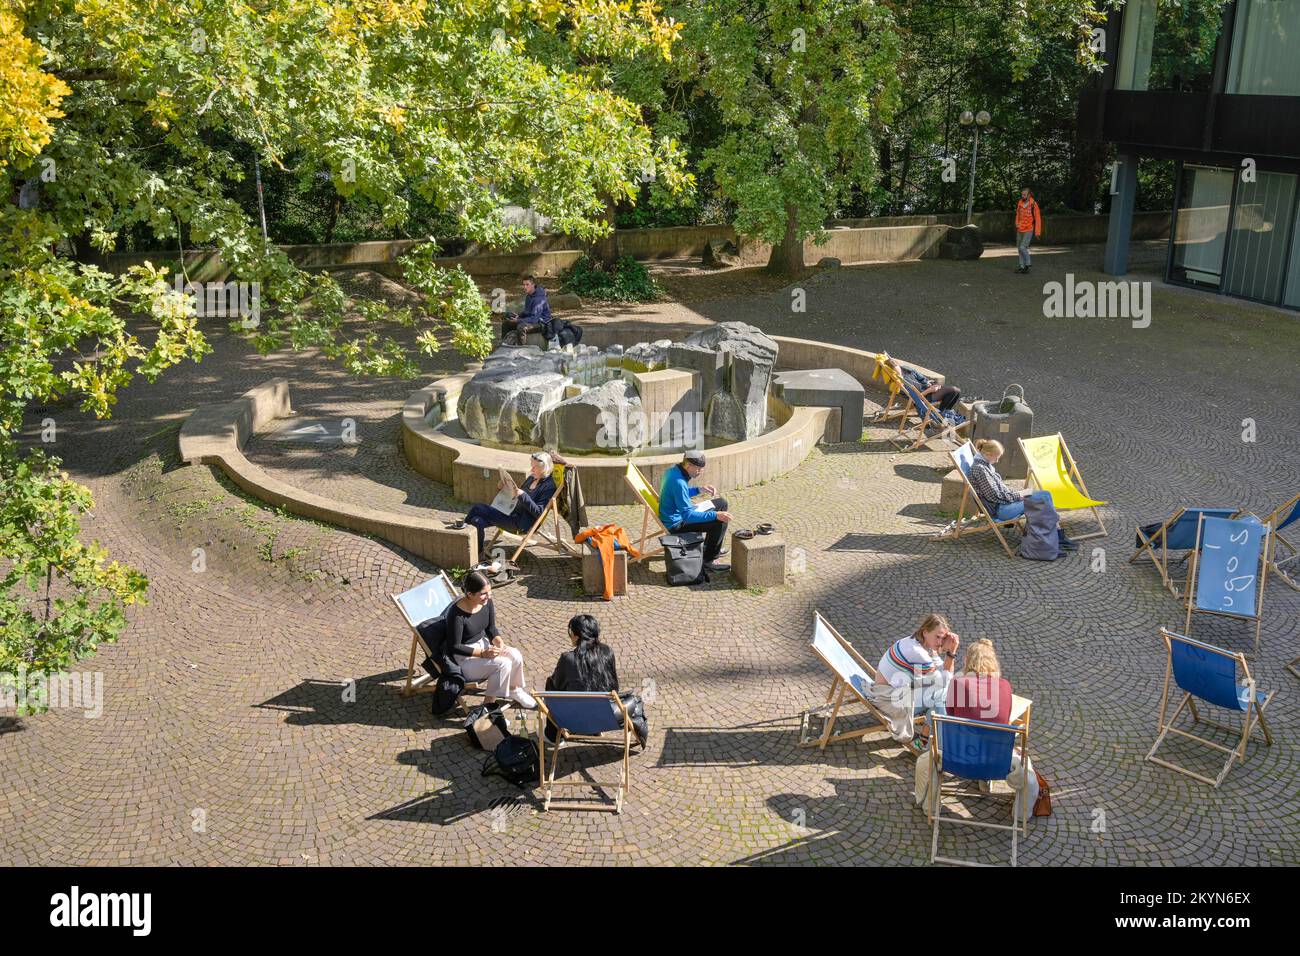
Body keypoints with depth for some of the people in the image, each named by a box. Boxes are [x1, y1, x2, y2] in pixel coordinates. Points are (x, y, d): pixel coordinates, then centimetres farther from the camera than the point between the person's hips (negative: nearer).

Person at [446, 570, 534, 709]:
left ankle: (514, 689, 14)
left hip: (482, 644, 7)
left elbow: (491, 628, 6)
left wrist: (499, 642, -15)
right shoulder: (457, 614, -29)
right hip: (464, 656, -7)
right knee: (503, 664, -23)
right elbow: (454, 647, -22)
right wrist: (482, 653, -27)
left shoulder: (487, 603, -10)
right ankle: (489, 702, -6)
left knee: (515, 655, -10)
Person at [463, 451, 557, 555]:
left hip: (521, 523, -9)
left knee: (477, 509, -16)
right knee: (477, 521, -16)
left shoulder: (549, 487, -9)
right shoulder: (531, 478, 17)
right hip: (511, 513, 9)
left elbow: (539, 512, -16)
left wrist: (523, 496, -26)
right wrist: (503, 489, 10)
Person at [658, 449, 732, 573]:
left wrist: (700, 489, 7)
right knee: (720, 522, -20)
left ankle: (711, 548, 26)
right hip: (676, 523, -10)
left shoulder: (674, 470, 0)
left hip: (680, 513, 10)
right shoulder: (678, 482, -30)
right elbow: (687, 516, -32)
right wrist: (715, 515, -34)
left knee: (721, 503, 17)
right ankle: (708, 561, -8)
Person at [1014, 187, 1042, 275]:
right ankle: (1022, 267, 16)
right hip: (1020, 230, 6)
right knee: (1019, 249, 7)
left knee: (1022, 247, -16)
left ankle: (1027, 265, 2)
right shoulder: (1020, 203, 1)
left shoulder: (1033, 205, -13)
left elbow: (1038, 219, -11)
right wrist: (1017, 225, 2)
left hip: (1029, 230, -6)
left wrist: (1037, 232, -12)